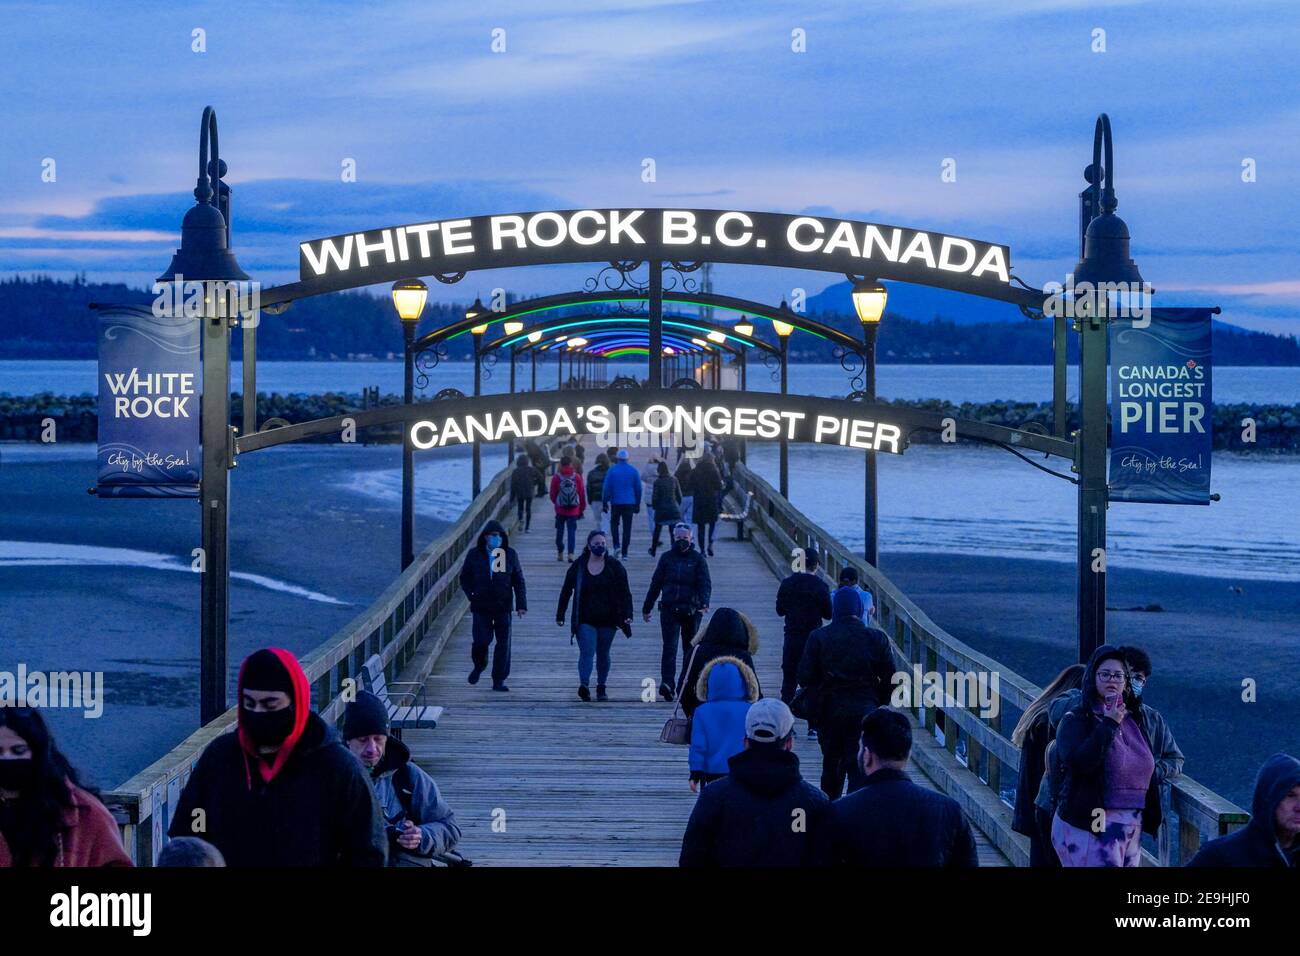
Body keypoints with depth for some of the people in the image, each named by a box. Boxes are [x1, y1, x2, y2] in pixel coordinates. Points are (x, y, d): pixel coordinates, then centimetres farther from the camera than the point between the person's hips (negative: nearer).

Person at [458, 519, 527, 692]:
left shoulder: (510, 554, 2)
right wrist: (472, 595, -2)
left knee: (503, 643, 0)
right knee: (482, 640, -9)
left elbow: (519, 581, 4)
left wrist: (521, 604, -3)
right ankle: (479, 666, 24)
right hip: (481, 606, -1)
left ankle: (499, 680, 10)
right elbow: (465, 578, 10)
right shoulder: (474, 555, 1)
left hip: (503, 606, 1)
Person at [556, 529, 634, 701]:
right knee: (587, 651, -17)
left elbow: (625, 593, 1)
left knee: (603, 654, 11)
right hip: (585, 621, -1)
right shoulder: (578, 566, 2)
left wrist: (627, 615, -10)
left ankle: (601, 688, 22)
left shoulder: (615, 567, 2)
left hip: (607, 621, 1)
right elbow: (566, 591, 8)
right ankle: (584, 684, -29)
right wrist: (560, 615, 7)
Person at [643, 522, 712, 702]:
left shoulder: (698, 559, 3)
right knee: (670, 647, -12)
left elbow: (705, 583, -6)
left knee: (690, 648, 9)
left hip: (691, 611, 0)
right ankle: (667, 682, -22)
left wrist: (704, 602, -25)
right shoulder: (667, 557, 8)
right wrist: (647, 608, 15)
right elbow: (655, 584, 13)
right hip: (669, 610, 0)